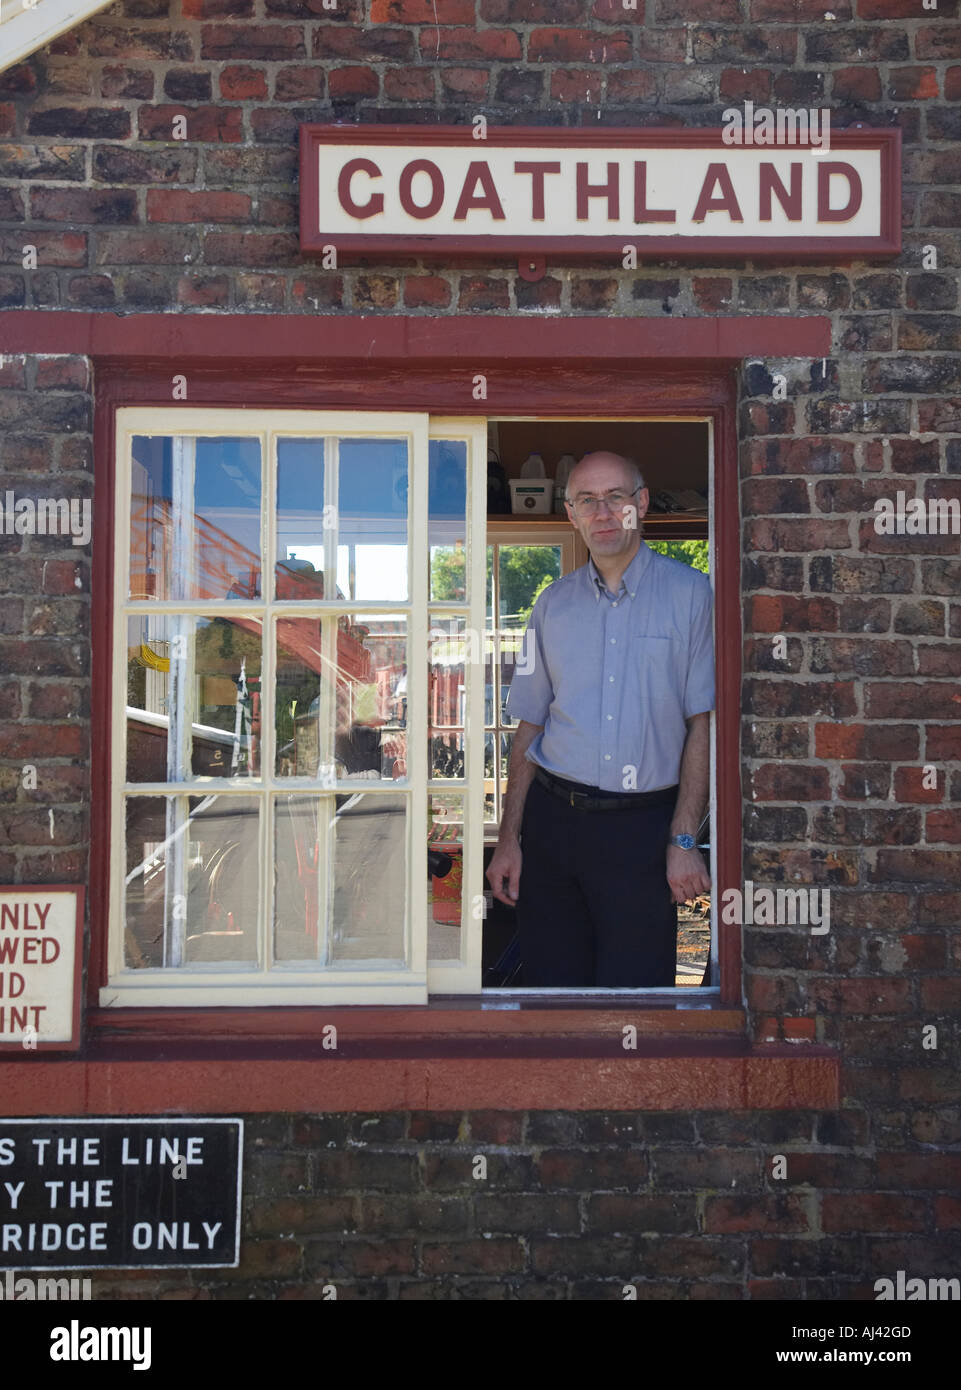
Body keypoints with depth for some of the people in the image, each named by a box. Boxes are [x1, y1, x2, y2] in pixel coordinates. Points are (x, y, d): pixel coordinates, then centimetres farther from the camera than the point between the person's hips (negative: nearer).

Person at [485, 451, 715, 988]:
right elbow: (530, 726, 12)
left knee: (633, 984, -1)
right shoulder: (554, 603, 11)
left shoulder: (689, 592, 0)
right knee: (552, 979, 9)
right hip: (552, 818, 3)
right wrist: (508, 838, 6)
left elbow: (703, 722, -3)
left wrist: (684, 840, -10)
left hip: (643, 827, -3)